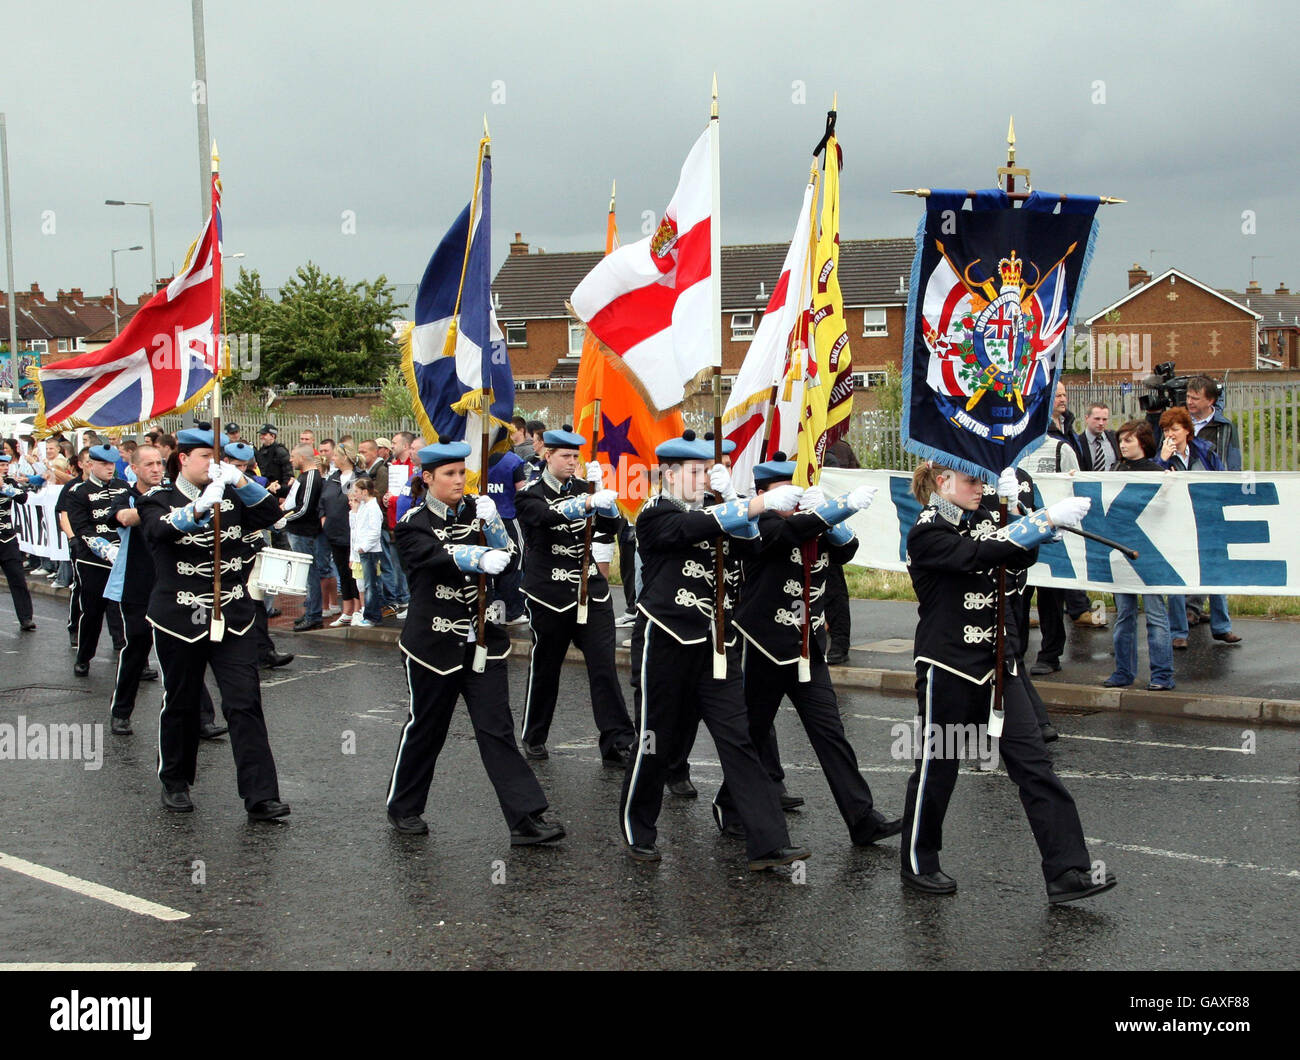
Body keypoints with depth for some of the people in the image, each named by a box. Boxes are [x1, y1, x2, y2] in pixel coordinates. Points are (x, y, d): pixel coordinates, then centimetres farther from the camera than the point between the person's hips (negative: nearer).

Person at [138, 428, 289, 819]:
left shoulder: (230, 497, 12)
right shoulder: (158, 500, 1)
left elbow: (271, 513, -3)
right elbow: (162, 529, -22)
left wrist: (240, 482, -16)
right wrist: (201, 506, -38)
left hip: (232, 618, 2)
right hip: (180, 618, -2)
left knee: (245, 703, -6)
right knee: (180, 703, 10)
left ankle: (260, 796, -8)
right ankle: (175, 783, 29)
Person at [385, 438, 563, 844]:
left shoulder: (477, 512, 7)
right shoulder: (413, 524, -5)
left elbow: (509, 560, 0)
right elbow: (438, 557, -25)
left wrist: (491, 524, -15)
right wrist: (482, 558, -39)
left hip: (483, 640, 3)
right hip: (435, 643, -3)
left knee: (497, 729, -2)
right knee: (425, 728, 10)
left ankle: (527, 819, -6)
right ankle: (403, 807, 29)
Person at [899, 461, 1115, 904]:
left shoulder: (980, 520, 11)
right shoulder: (926, 534, -11)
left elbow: (1020, 557, 2)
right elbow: (980, 554, -27)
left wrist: (1014, 504, -10)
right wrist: (1047, 518, -30)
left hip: (994, 663, 7)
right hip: (947, 667, -7)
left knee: (1033, 762, -2)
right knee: (936, 767, 6)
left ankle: (1068, 873, -3)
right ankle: (918, 866, 24)